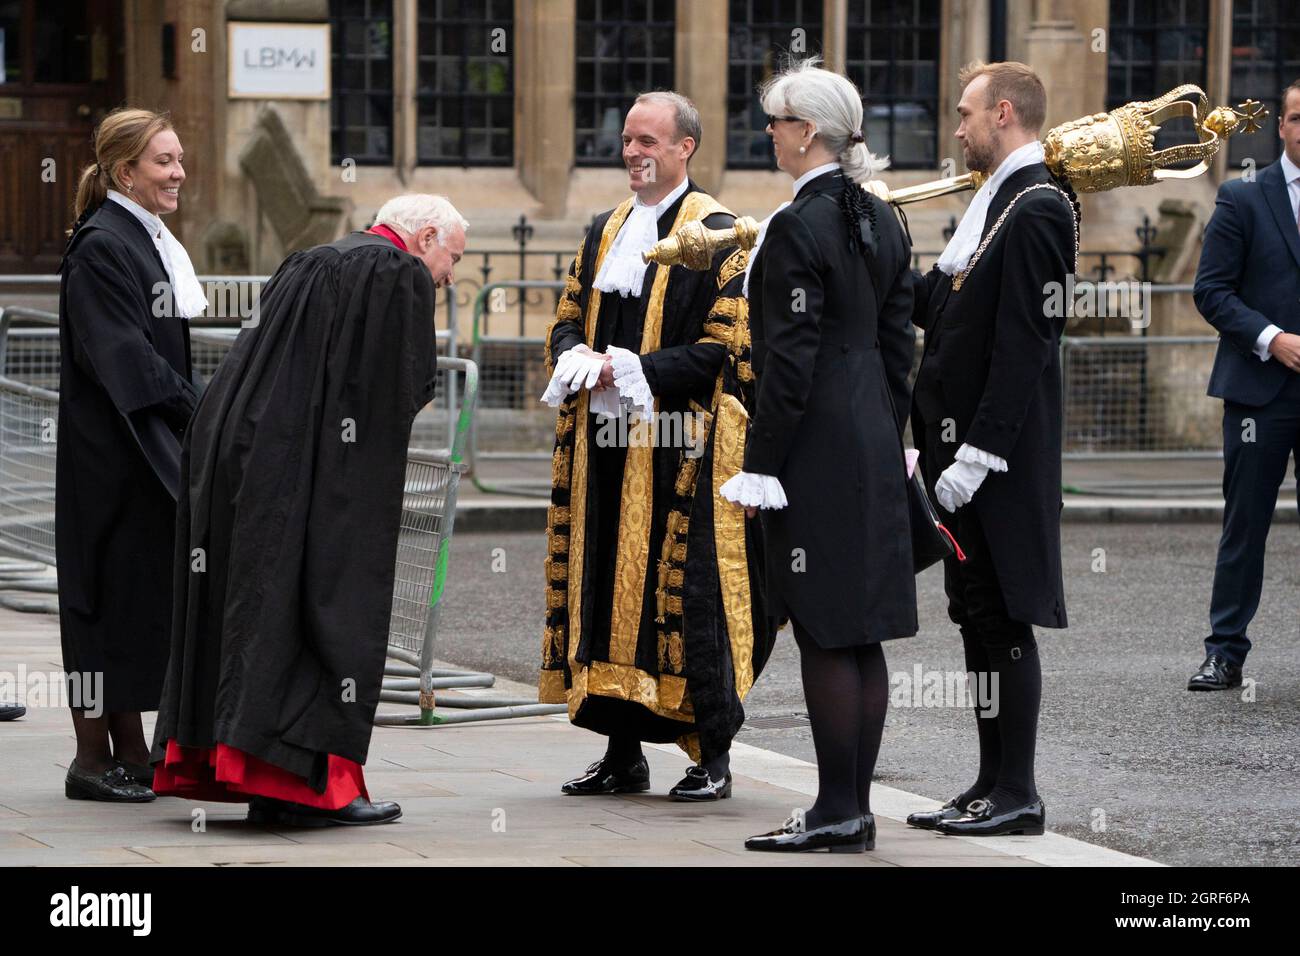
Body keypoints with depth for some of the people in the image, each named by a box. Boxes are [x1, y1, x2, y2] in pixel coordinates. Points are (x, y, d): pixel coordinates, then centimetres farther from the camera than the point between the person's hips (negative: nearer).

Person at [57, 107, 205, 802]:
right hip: (109, 455, -9)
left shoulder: (152, 242, 15)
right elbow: (122, 357, -20)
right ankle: (92, 760, 1)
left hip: (152, 451, 9)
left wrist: (195, 417, 11)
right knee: (111, 592, -5)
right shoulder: (101, 247, -14)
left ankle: (130, 753, 15)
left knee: (141, 598, 10)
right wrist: (194, 413, -19)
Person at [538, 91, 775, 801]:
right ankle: (623, 753, 14)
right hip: (604, 441, 7)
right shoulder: (605, 231, 15)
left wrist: (635, 369, -18)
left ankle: (713, 756, 1)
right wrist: (577, 358, -4)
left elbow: (726, 348, -12)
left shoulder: (718, 235, -6)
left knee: (688, 595, -6)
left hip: (680, 447, -7)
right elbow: (567, 318, 19)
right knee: (607, 583, 7)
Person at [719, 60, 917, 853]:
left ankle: (837, 809, -2)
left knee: (826, 636, -4)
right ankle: (856, 806, 14)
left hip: (816, 446, -9)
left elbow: (790, 357, -17)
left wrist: (762, 464, -13)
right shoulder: (882, 222, 11)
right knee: (864, 634, 10)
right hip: (874, 445, 9)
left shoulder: (798, 228, -15)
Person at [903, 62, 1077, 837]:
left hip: (997, 459, -10)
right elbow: (939, 303, 16)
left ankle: (1017, 795, 0)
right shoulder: (1000, 202, 16)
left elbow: (1023, 345, -20)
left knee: (1002, 619, -5)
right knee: (980, 618, 12)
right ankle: (994, 785, 18)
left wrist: (975, 455, -22)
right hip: (966, 445, 10)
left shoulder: (1037, 208, -15)